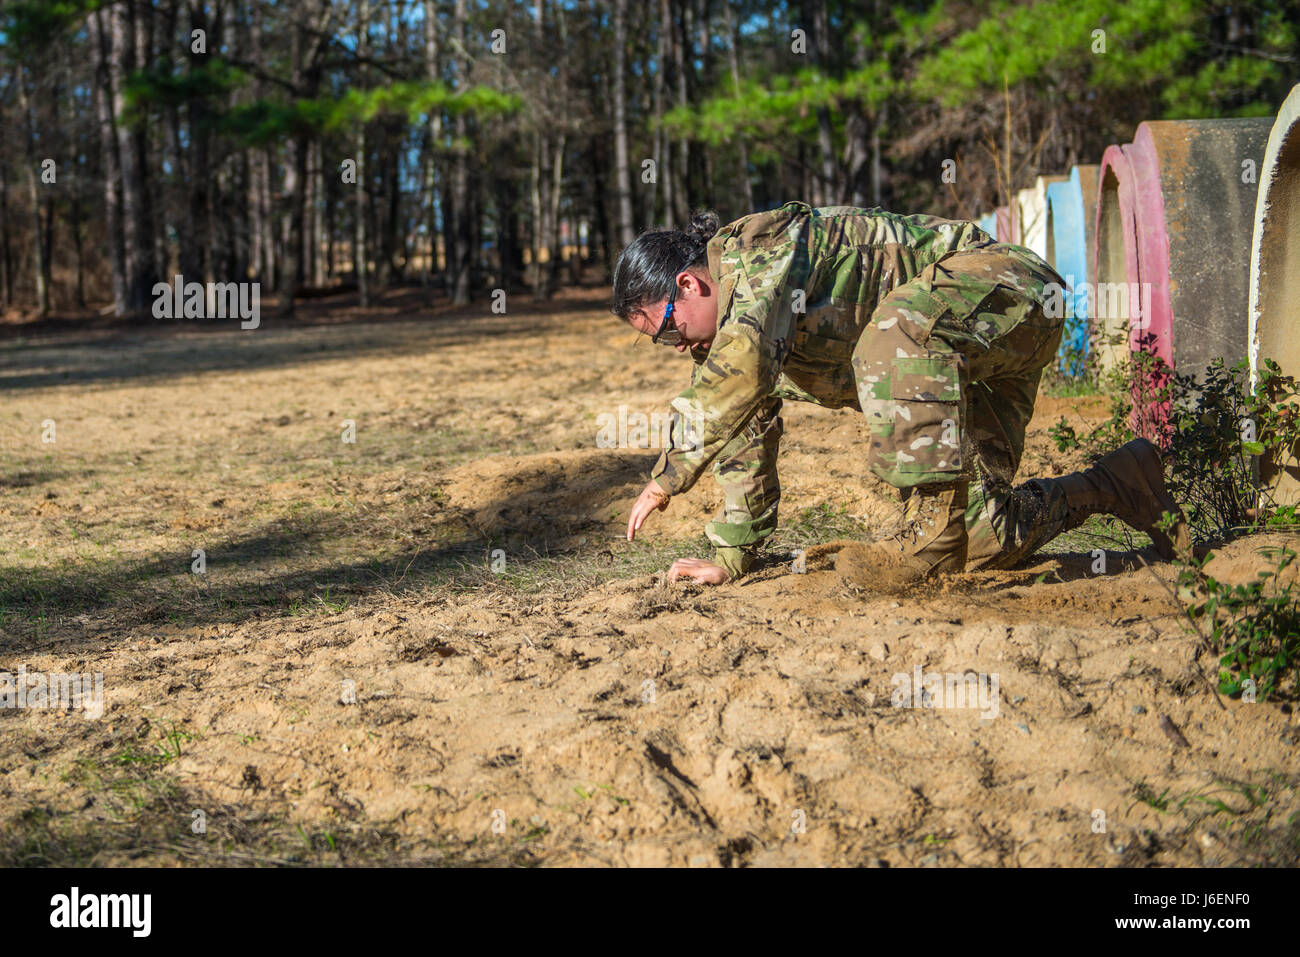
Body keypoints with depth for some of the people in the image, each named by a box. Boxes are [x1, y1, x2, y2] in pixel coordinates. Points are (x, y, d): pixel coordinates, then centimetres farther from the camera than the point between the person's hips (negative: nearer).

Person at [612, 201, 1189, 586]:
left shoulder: (756, 250, -18)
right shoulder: (724, 327, 13)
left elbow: (740, 375, -33)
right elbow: (747, 434, 21)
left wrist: (669, 476, -25)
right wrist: (731, 557, 19)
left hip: (1006, 286, -10)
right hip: (959, 357, 10)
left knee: (895, 330, -39)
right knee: (983, 538, -2)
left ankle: (935, 527, -34)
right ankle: (1118, 487, 17)